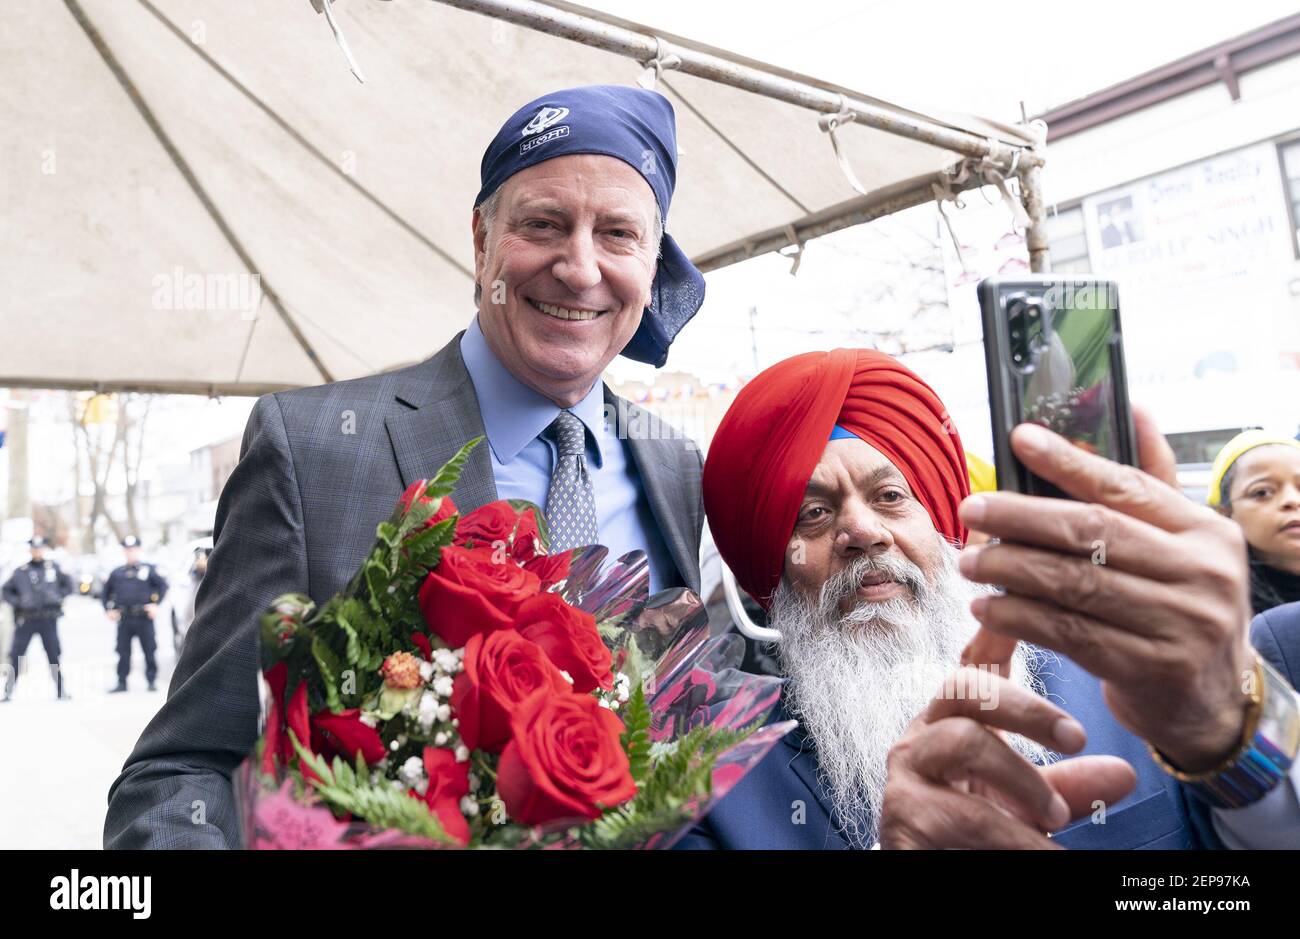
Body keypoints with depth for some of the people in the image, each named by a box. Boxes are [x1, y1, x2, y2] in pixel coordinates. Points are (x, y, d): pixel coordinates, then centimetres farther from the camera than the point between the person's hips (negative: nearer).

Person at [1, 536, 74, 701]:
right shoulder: (21, 571, 5)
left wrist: (57, 596, 0)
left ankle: (61, 690, 10)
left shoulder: (54, 568, 6)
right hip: (26, 620, 0)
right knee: (15, 656, 0)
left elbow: (68, 585, 15)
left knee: (54, 655, 3)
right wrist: (17, 602, -3)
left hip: (48, 620, 0)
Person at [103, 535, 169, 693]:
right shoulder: (117, 573, 13)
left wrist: (155, 604, -6)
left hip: (144, 617, -2)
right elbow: (105, 592, 21)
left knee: (149, 650, 1)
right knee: (123, 652, 5)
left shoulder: (148, 569, 5)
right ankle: (121, 682, 14)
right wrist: (109, 609, 10)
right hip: (124, 619, 2)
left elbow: (163, 585, 2)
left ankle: (152, 681, 11)